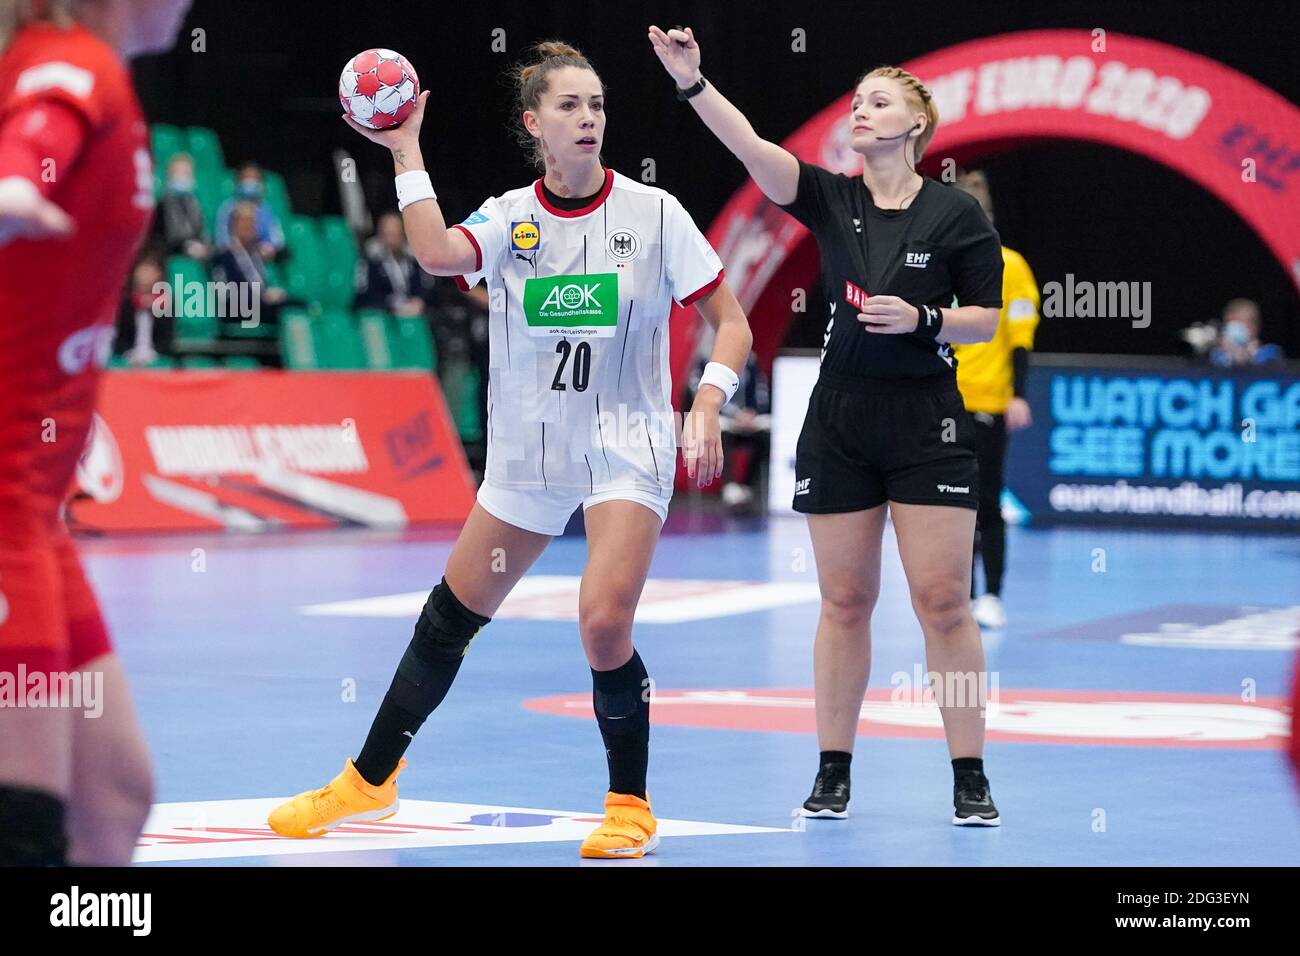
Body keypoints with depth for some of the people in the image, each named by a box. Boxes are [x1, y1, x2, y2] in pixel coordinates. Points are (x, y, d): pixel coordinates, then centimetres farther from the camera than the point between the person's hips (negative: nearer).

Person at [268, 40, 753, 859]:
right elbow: (438, 254, -25)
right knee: (449, 619, 11)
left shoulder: (653, 211, -7)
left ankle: (631, 807, 1)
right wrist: (406, 152, -22)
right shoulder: (509, 218, -3)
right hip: (528, 452, 3)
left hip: (627, 447, -3)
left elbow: (731, 323, -4)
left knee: (603, 623, -20)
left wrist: (707, 406, -19)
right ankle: (371, 782, 28)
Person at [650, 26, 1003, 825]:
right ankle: (834, 770, 16)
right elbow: (751, 147, -13)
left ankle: (970, 777, 4)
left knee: (944, 602, -4)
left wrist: (923, 320, -17)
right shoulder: (831, 201, 2)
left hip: (927, 427, -2)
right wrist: (693, 82, -26)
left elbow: (988, 320, 1)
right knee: (844, 601, 7)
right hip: (839, 424, 2)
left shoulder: (956, 214, -3)